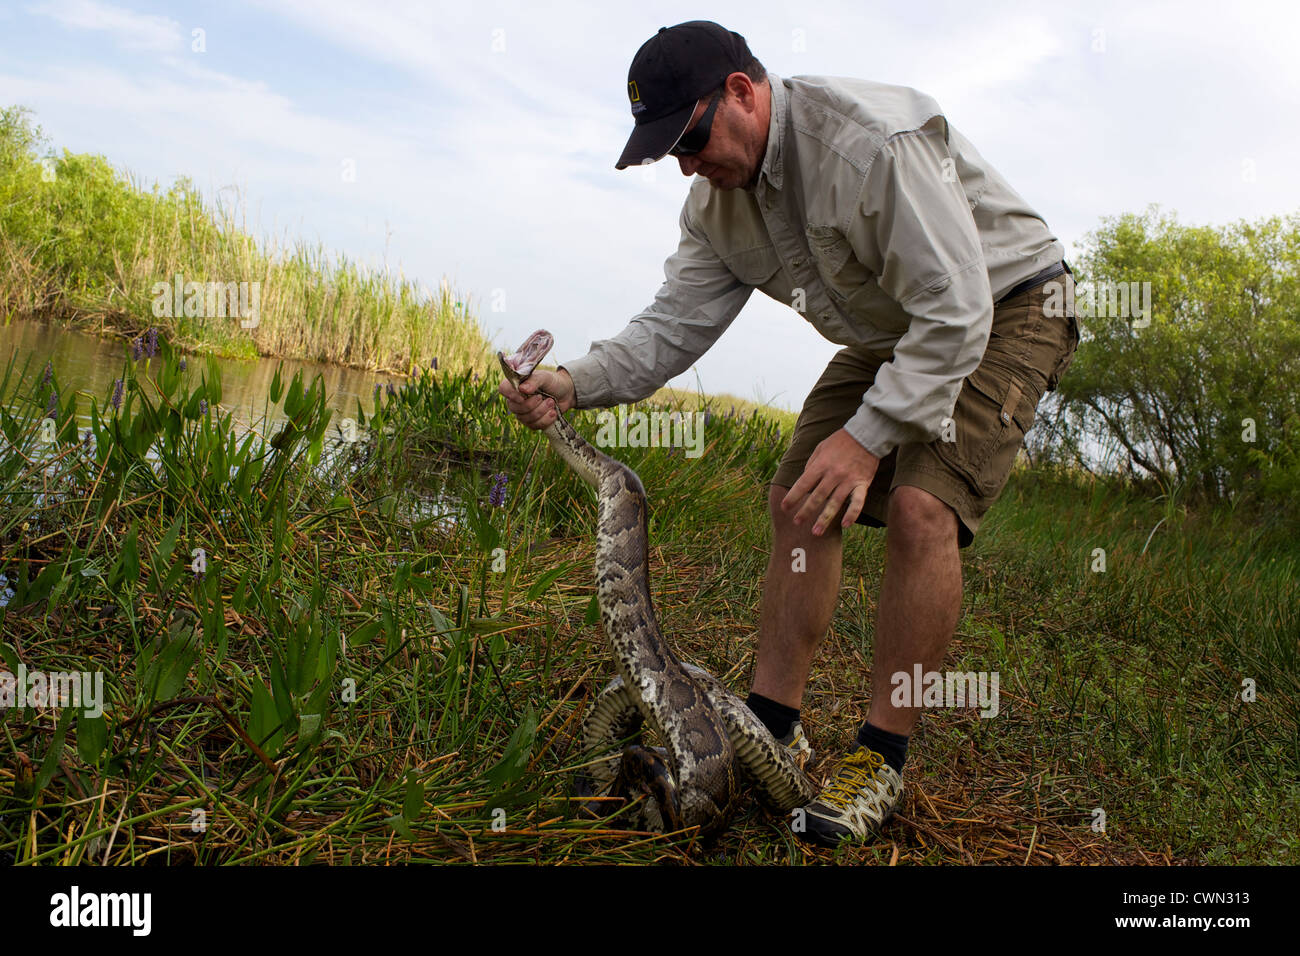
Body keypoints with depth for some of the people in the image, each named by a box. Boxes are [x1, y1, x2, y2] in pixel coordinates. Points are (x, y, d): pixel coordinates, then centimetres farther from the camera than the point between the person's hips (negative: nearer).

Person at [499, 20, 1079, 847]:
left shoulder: (872, 139, -31)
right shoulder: (717, 199, -6)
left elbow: (955, 313, -32)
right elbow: (675, 325, -8)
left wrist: (868, 435, -36)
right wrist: (576, 385, -25)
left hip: (1005, 307, -7)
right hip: (891, 335, 8)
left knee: (920, 507, -26)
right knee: (798, 497, -4)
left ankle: (882, 762, -13)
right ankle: (772, 730, 4)